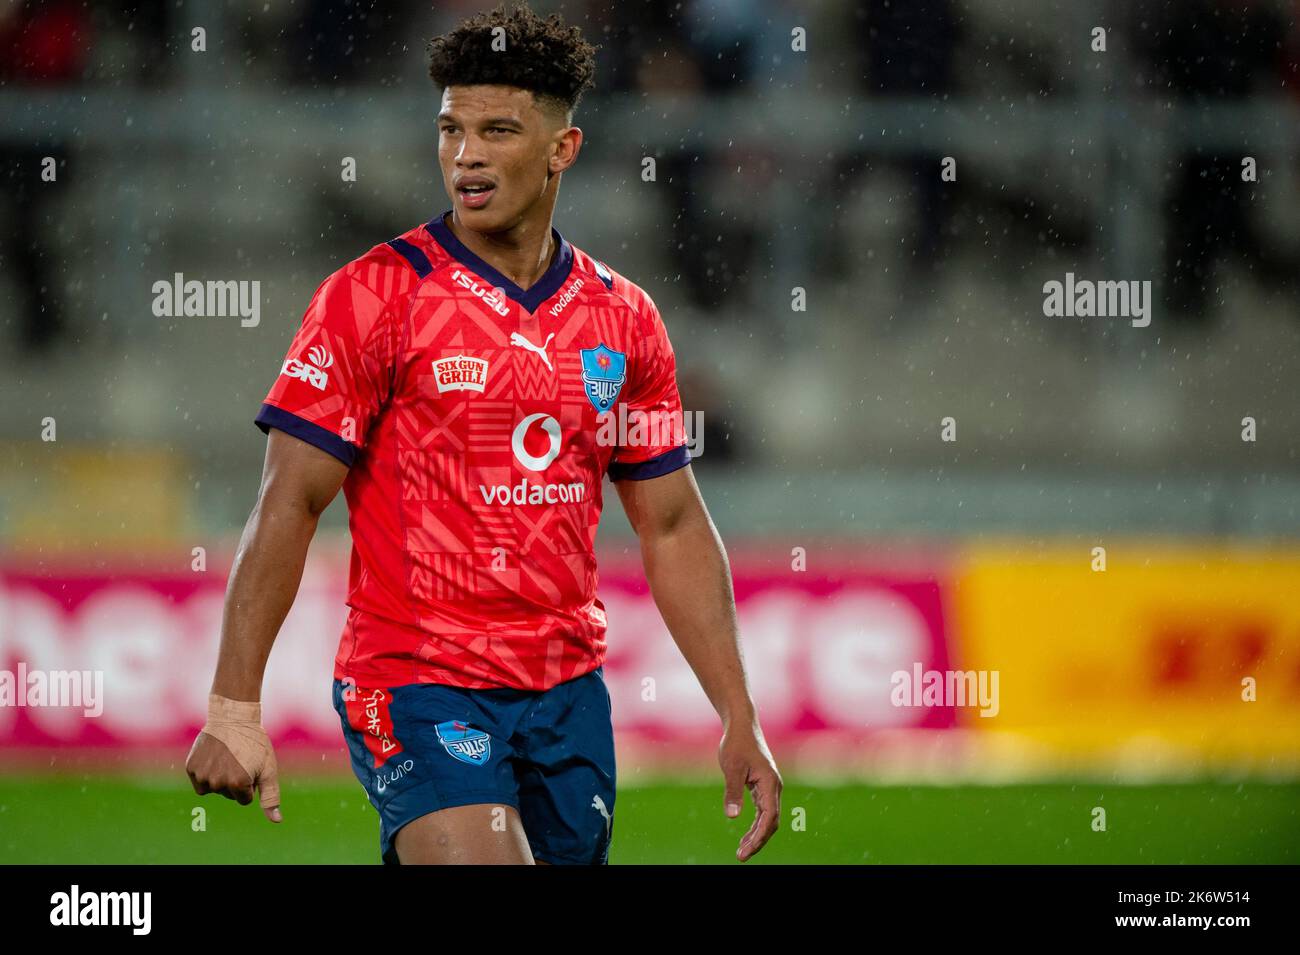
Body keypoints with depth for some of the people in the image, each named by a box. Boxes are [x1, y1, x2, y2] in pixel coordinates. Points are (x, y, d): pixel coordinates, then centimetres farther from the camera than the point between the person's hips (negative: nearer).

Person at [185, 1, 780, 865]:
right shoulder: (375, 297, -6)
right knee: (478, 858, -25)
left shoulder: (623, 318, 8)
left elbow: (673, 527, 14)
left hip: (569, 693, 5)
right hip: (415, 687, -5)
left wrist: (740, 720, 9)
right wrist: (234, 710, -14)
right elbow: (288, 506, -8)